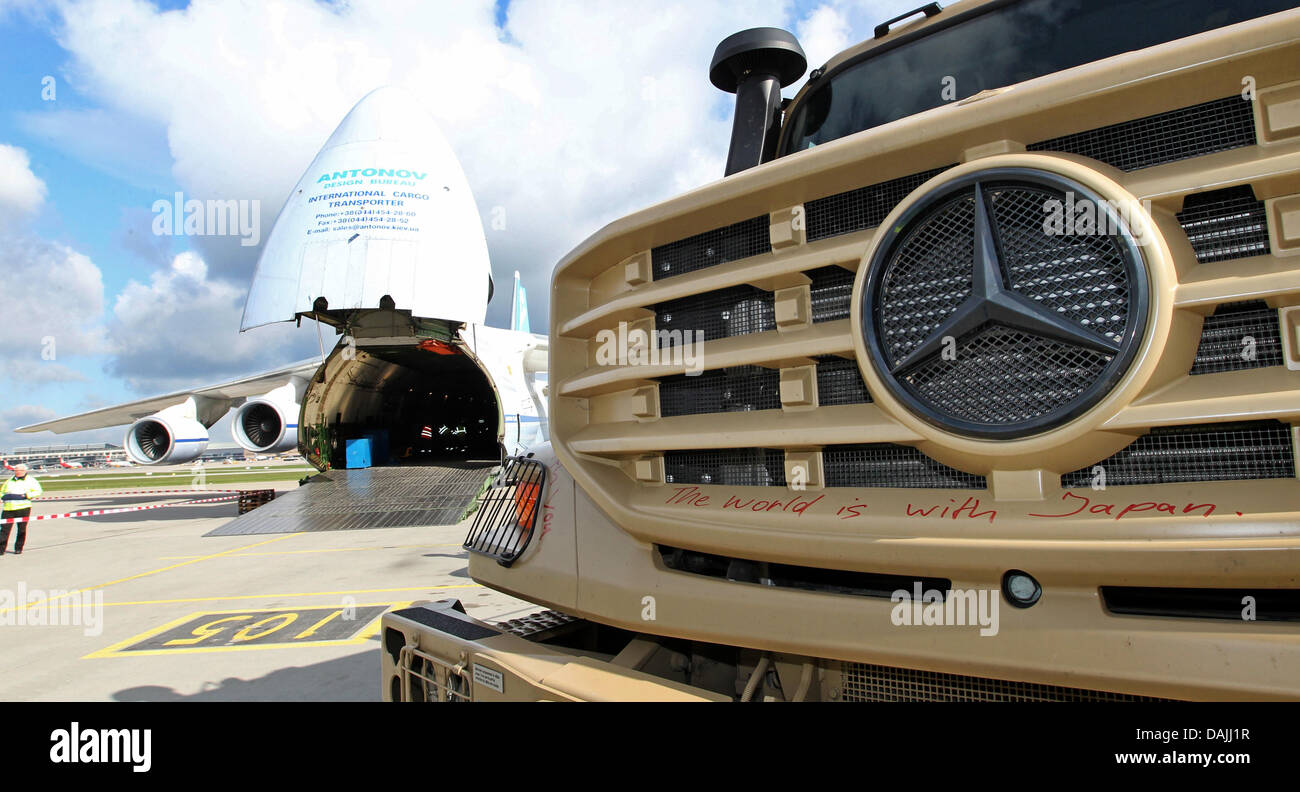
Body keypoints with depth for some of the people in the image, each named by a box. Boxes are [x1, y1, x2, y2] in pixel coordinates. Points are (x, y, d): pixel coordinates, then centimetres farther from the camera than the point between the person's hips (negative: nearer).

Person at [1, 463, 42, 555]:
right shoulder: (9, 481, 19)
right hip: (8, 508, 3)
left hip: (23, 507, -3)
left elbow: (38, 491, 2)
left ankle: (18, 548, 12)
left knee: (21, 529, 2)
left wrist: (26, 495, -12)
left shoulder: (30, 480, 8)